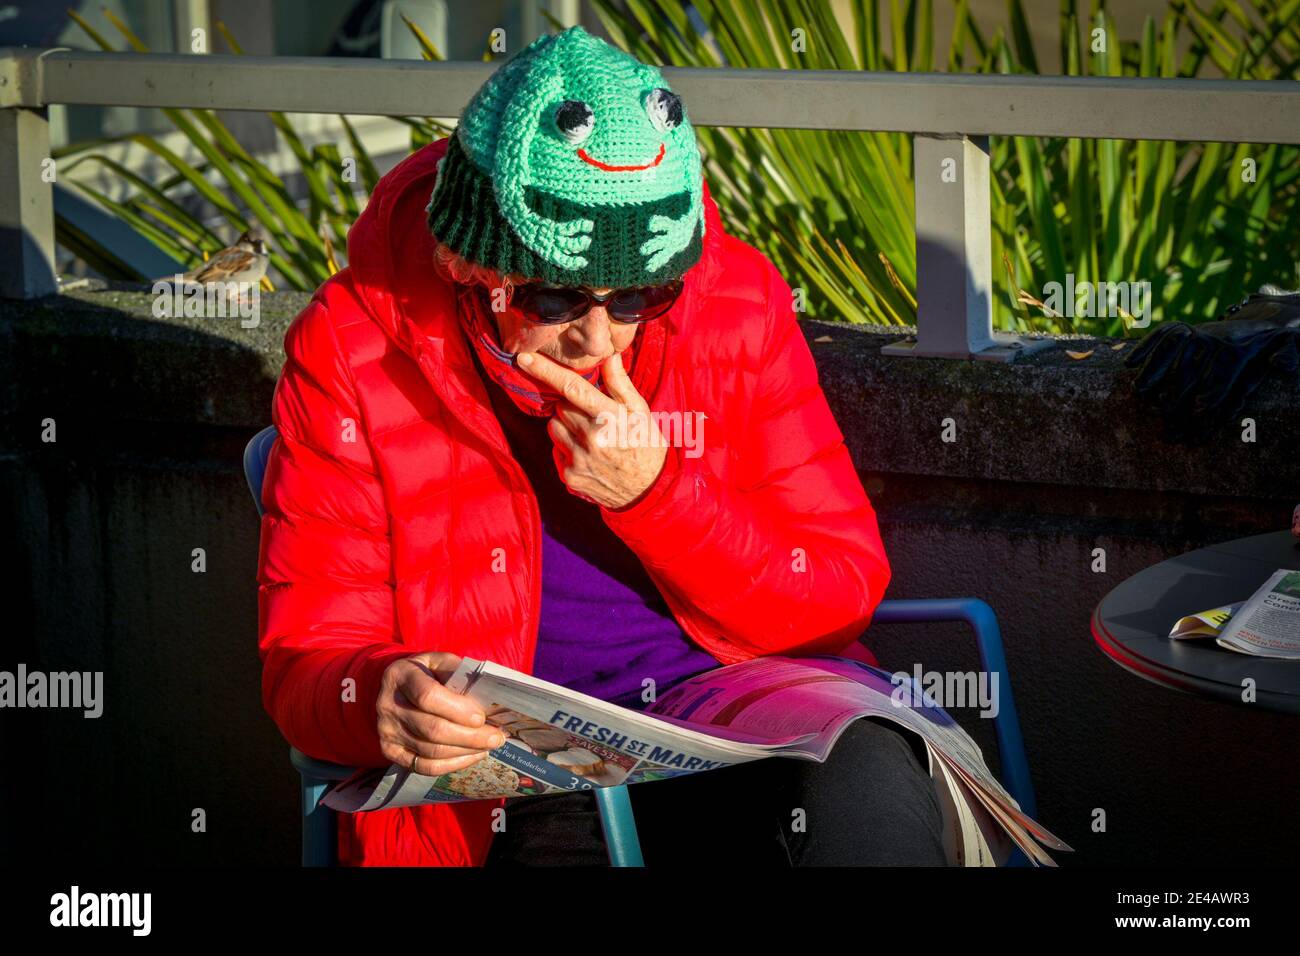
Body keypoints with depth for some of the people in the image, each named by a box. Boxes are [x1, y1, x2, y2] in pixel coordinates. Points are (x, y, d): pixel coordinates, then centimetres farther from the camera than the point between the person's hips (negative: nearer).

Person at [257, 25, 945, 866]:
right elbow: (306, 653, -5)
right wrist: (379, 702, -31)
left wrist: (653, 493, -14)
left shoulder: (738, 306, 0)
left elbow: (842, 599, 2)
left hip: (747, 731, 2)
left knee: (868, 782, -32)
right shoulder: (353, 349, -6)